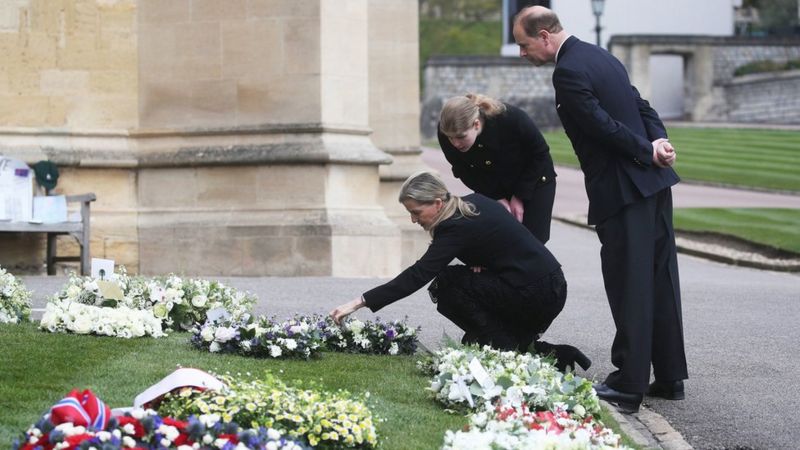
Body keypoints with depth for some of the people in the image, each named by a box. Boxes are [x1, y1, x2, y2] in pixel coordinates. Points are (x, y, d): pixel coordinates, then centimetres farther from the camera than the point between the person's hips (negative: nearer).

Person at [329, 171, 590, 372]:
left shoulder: (458, 228, -18)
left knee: (446, 285, -9)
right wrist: (479, 261, 4)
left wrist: (360, 303, -24)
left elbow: (417, 277, -22)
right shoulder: (474, 202, 9)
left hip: (538, 296, -10)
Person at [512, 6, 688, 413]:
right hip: (654, 183, 9)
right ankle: (669, 376, 20)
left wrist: (648, 151, -8)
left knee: (628, 289, -4)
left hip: (621, 192, -9)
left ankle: (628, 386, 0)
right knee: (660, 282, 13)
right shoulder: (599, 56, 14)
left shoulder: (568, 73, -16)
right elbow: (641, 105, 13)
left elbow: (603, 125, -19)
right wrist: (658, 142, -3)